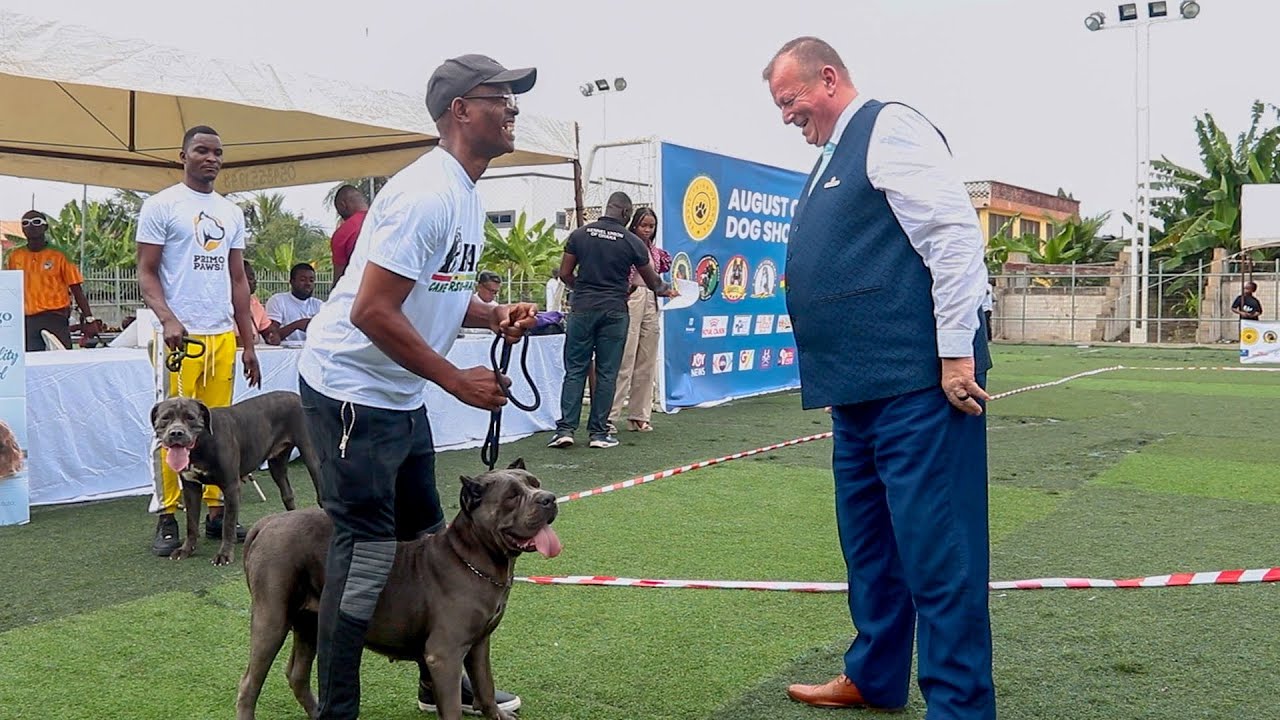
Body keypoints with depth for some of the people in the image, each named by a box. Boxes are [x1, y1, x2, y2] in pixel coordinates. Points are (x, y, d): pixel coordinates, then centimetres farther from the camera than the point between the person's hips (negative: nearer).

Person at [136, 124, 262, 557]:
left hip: (224, 335, 5)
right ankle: (167, 518, 3)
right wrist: (167, 319, -19)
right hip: (182, 335, -5)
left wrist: (249, 343, 15)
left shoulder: (232, 213, 17)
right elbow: (146, 273, -2)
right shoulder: (161, 206, 2)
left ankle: (214, 512, 12)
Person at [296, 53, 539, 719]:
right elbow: (372, 311, -25)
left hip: (401, 393, 10)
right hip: (352, 389, -10)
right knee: (366, 554, -6)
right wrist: (459, 382, -21)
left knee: (428, 538, 17)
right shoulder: (427, 192, -21)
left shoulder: (467, 194, 9)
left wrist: (495, 315, -1)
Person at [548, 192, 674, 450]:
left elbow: (565, 273, 4)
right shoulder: (632, 242, -1)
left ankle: (565, 428, 0)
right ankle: (599, 432, 7)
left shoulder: (579, 234, 3)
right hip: (614, 311, -1)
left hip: (582, 309, 1)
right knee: (606, 373, 5)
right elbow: (652, 281, 10)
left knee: (575, 370, 6)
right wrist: (665, 289, 32)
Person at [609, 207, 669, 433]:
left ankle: (639, 416, 15)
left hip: (650, 304, 7)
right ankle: (609, 415, -7)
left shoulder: (655, 251, 16)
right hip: (629, 302, -7)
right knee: (624, 362, -10)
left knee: (646, 364, 8)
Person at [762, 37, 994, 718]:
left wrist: (957, 352, -20)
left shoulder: (889, 129, -7)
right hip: (857, 389, 10)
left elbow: (955, 235, -16)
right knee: (869, 545, 19)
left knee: (936, 552, -5)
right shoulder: (832, 157, 21)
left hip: (915, 385, -10)